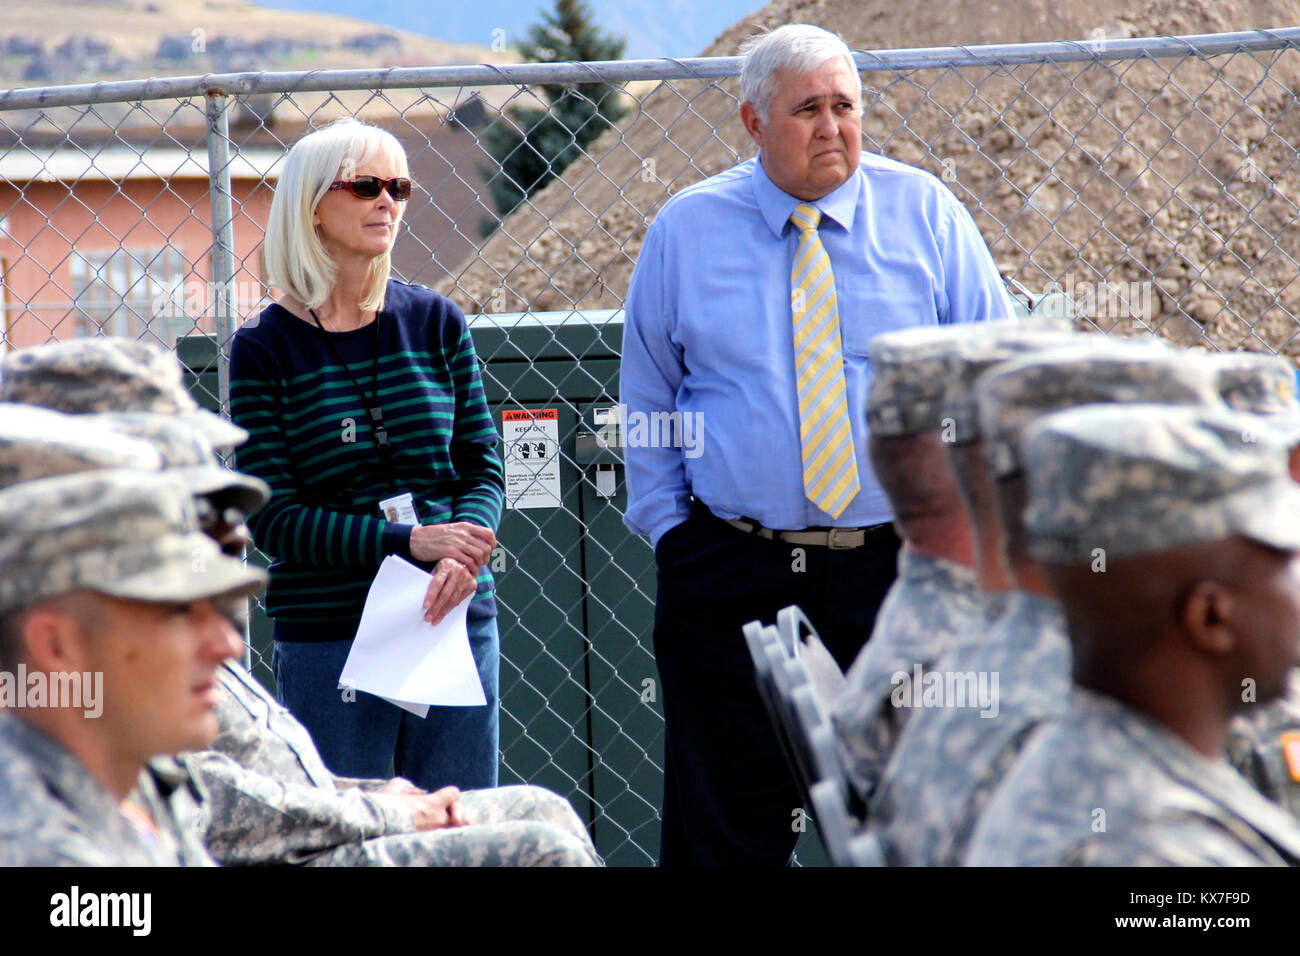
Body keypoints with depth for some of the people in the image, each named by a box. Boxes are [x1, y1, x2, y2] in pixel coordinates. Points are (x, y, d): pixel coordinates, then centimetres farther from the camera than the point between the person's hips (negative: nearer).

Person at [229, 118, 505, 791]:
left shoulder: (436, 323, 8)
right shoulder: (264, 349, -1)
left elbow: (483, 470, 8)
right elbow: (273, 519, -6)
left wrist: (460, 556, -13)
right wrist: (409, 540, -16)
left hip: (457, 618, 3)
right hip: (326, 635, -3)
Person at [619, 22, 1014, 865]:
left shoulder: (923, 212, 4)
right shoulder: (687, 230, 5)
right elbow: (646, 399, 12)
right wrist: (671, 528, 4)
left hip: (900, 568, 0)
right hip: (732, 574, 0)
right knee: (730, 828, 1)